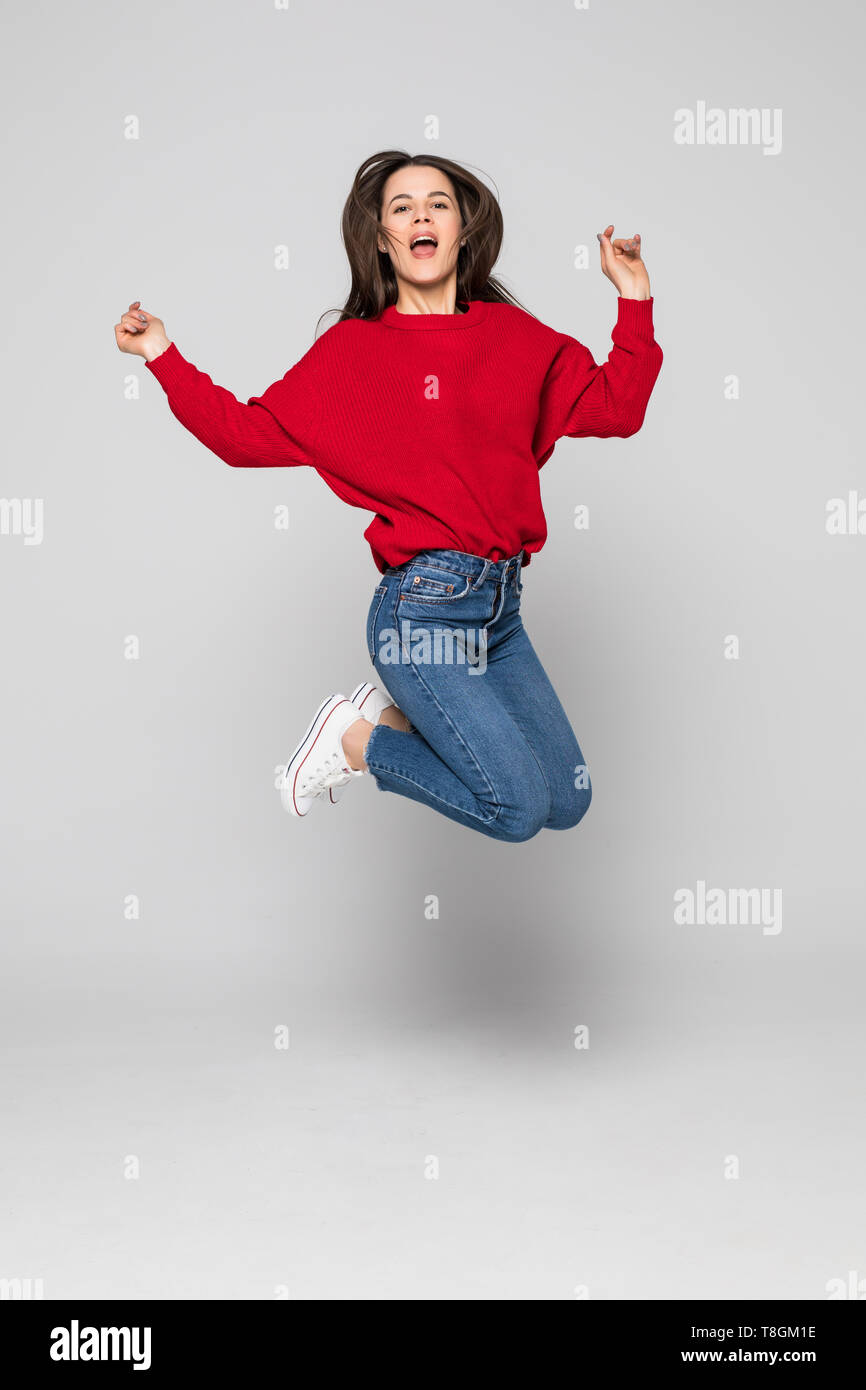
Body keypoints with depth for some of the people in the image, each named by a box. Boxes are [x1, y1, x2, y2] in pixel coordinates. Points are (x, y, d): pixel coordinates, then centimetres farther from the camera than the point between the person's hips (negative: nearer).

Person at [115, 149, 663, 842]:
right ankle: (356, 741, 9)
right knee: (517, 807, -11)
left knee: (567, 803, 12)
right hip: (422, 605, -6)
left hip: (501, 604, 6)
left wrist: (634, 300, 4)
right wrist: (164, 357, -3)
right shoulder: (353, 351, 0)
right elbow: (250, 434, 1)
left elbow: (615, 408, 10)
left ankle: (396, 710, 21)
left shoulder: (519, 336, 9)